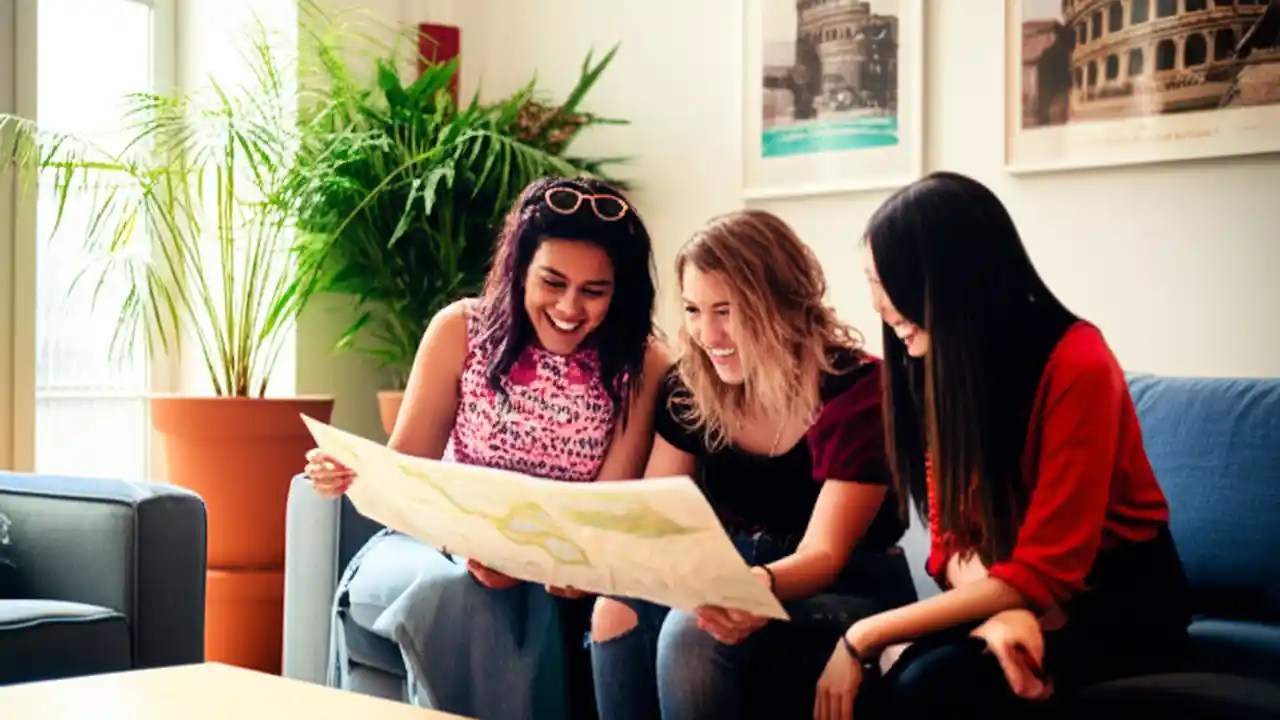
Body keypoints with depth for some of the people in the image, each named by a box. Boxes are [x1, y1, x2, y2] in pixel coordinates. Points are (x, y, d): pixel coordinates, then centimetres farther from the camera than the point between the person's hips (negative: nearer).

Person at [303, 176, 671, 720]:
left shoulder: (644, 368, -8)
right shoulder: (461, 331, -6)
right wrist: (353, 472, -25)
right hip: (440, 543, 1)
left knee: (535, 605, -34)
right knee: (452, 591, -34)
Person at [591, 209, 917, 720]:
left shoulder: (857, 392, -18)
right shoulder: (690, 388, -2)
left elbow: (822, 554, -23)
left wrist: (760, 587, -46)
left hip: (847, 593, -5)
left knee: (693, 633, -32)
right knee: (618, 612, -26)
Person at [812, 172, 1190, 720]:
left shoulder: (1078, 368, -22)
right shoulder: (939, 365, -1)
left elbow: (1041, 574, -23)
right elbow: (953, 541, -2)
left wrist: (865, 636, -26)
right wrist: (1001, 607, -26)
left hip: (1117, 604, -5)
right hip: (1019, 596, 5)